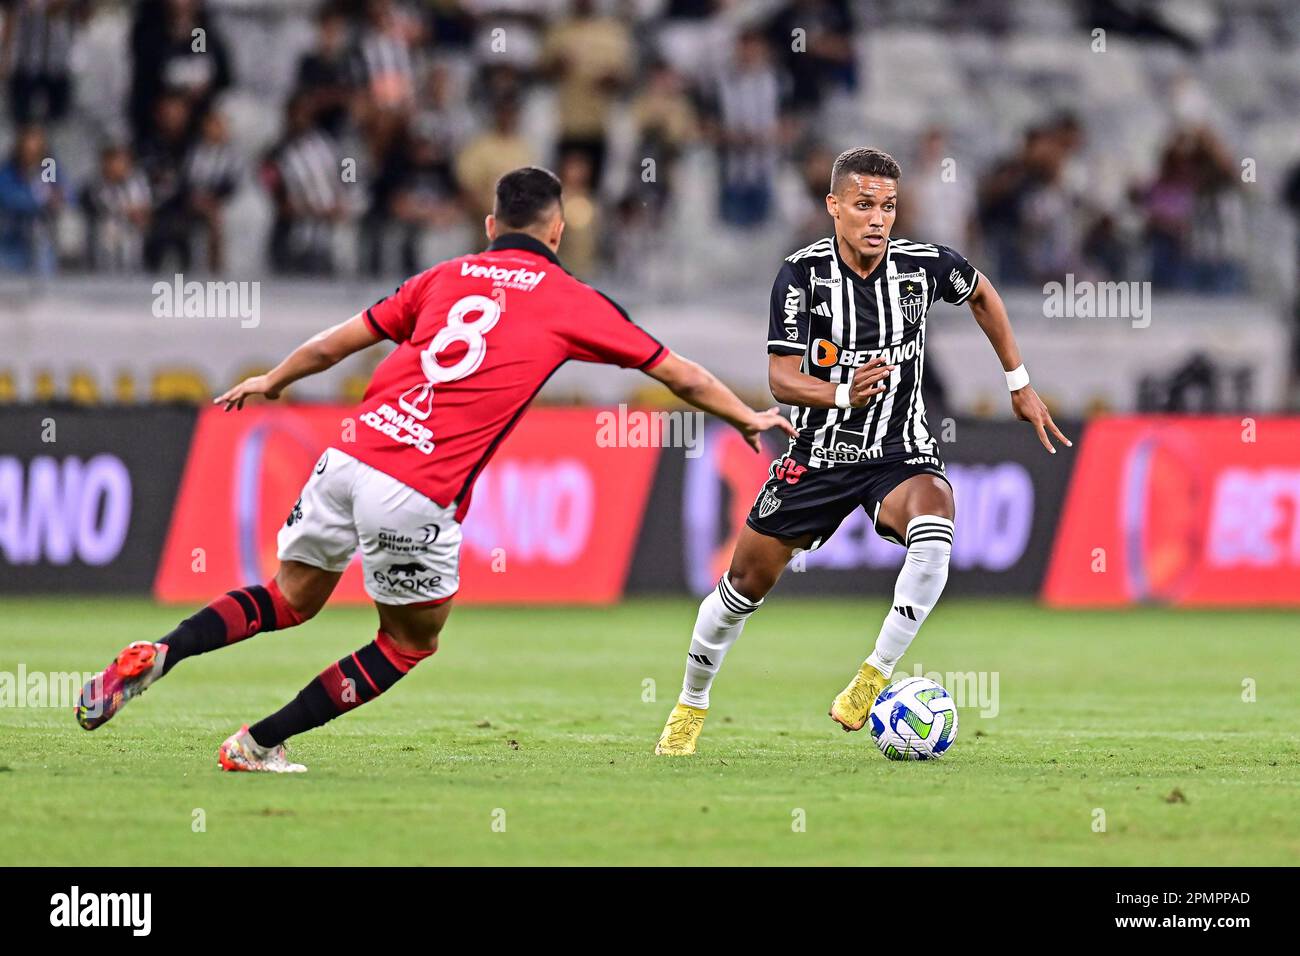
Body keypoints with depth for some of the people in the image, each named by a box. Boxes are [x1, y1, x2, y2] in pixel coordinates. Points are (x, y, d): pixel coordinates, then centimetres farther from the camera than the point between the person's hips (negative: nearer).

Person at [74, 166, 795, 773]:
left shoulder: (448, 277, 17)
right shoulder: (571, 302, 7)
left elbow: (334, 343, 24)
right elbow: (679, 375, 14)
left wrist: (271, 382, 41)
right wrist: (749, 419, 29)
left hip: (348, 459, 5)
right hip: (418, 498, -4)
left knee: (290, 600, 24)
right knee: (411, 642, 17)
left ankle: (156, 656, 1)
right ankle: (258, 745, 13)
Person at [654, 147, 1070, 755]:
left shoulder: (924, 265, -10)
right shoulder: (803, 274, -14)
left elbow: (981, 294, 13)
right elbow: (781, 380, -17)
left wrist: (1019, 384, 15)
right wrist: (844, 394, -37)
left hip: (901, 450, 0)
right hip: (819, 452, 0)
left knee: (933, 533, -34)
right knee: (746, 585, 6)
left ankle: (875, 677, -22)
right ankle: (691, 706, 31)